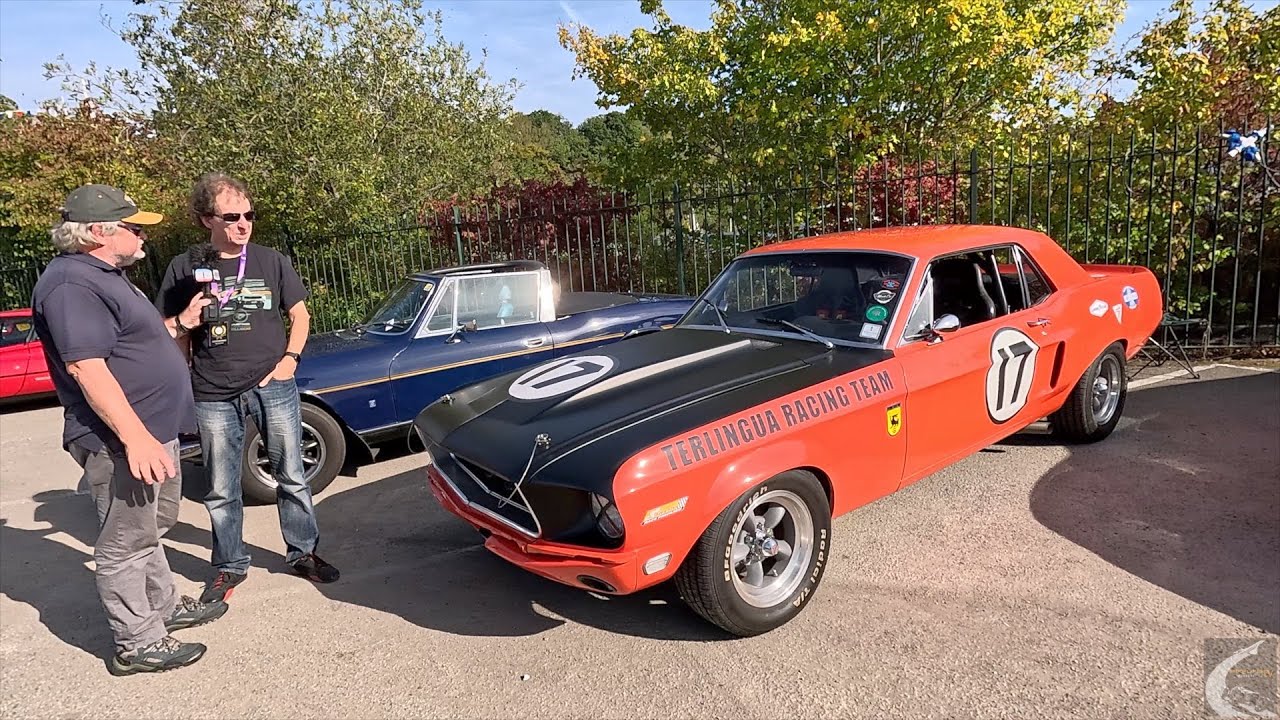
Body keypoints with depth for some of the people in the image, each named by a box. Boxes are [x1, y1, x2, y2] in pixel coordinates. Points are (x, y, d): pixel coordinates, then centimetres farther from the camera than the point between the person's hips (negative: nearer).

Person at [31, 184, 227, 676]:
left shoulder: (106, 276, 15)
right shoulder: (72, 284, -19)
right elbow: (87, 367, -27)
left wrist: (182, 323, 17)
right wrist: (136, 437, -31)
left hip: (151, 431, 11)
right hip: (122, 442, -11)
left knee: (150, 530, 22)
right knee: (125, 544, 1)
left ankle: (164, 607, 38)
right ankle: (137, 644, 13)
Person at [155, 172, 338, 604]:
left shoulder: (271, 261, 3)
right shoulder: (185, 269, 1)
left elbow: (300, 315, 10)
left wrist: (291, 358, -4)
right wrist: (188, 320, -15)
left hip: (273, 387, 0)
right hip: (214, 397, 0)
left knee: (292, 477, 8)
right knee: (221, 491, 9)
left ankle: (303, 552, 24)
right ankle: (230, 567, 26)